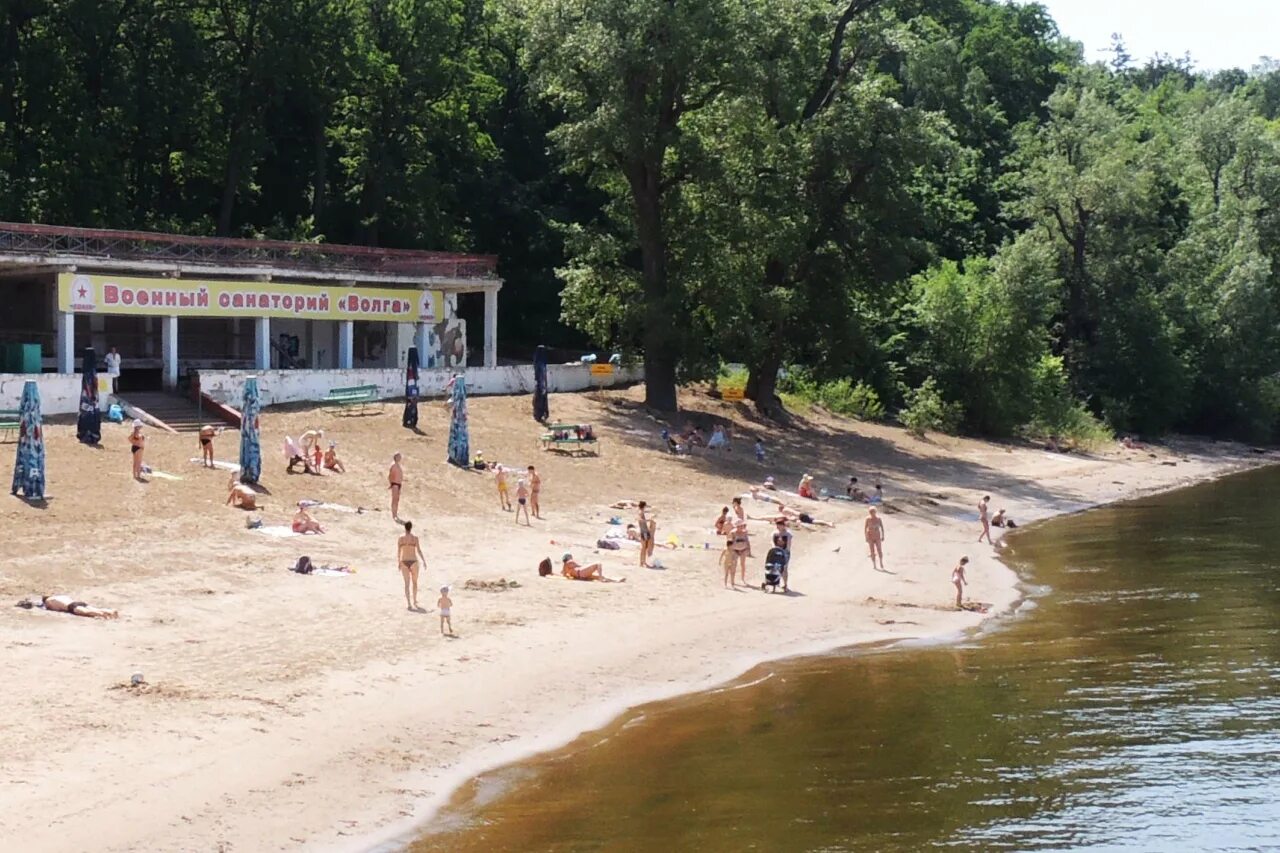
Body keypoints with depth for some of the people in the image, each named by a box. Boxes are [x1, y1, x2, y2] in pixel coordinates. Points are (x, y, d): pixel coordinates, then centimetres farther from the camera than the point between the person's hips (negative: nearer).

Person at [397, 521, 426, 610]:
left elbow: (398, 552, 0)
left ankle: (409, 604, -5)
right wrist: (424, 561, 0)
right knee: (414, 582, 18)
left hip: (404, 562, 1)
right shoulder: (415, 538, -10)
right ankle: (414, 601, 29)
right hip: (413, 562, -1)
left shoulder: (400, 539, -3)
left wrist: (398, 563, 12)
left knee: (407, 584, 4)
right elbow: (419, 551, -10)